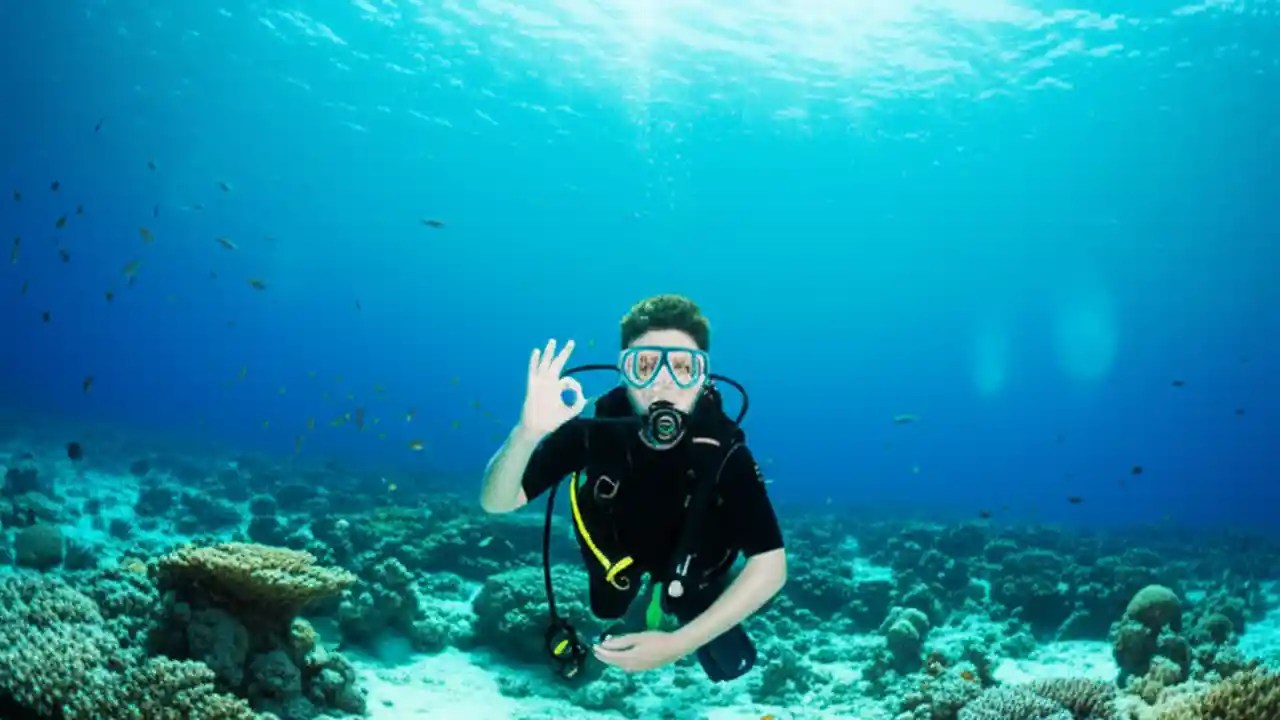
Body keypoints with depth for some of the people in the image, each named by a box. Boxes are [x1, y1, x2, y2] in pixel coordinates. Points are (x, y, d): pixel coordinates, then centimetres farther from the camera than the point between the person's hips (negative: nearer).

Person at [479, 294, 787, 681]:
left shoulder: (724, 450, -38)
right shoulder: (595, 429, -35)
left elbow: (771, 568, -38)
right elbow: (495, 503, -36)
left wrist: (678, 643, -45)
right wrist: (526, 433, -58)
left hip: (691, 571, -1)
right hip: (619, 553, 1)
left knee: (731, 664, 9)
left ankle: (677, 602, 37)